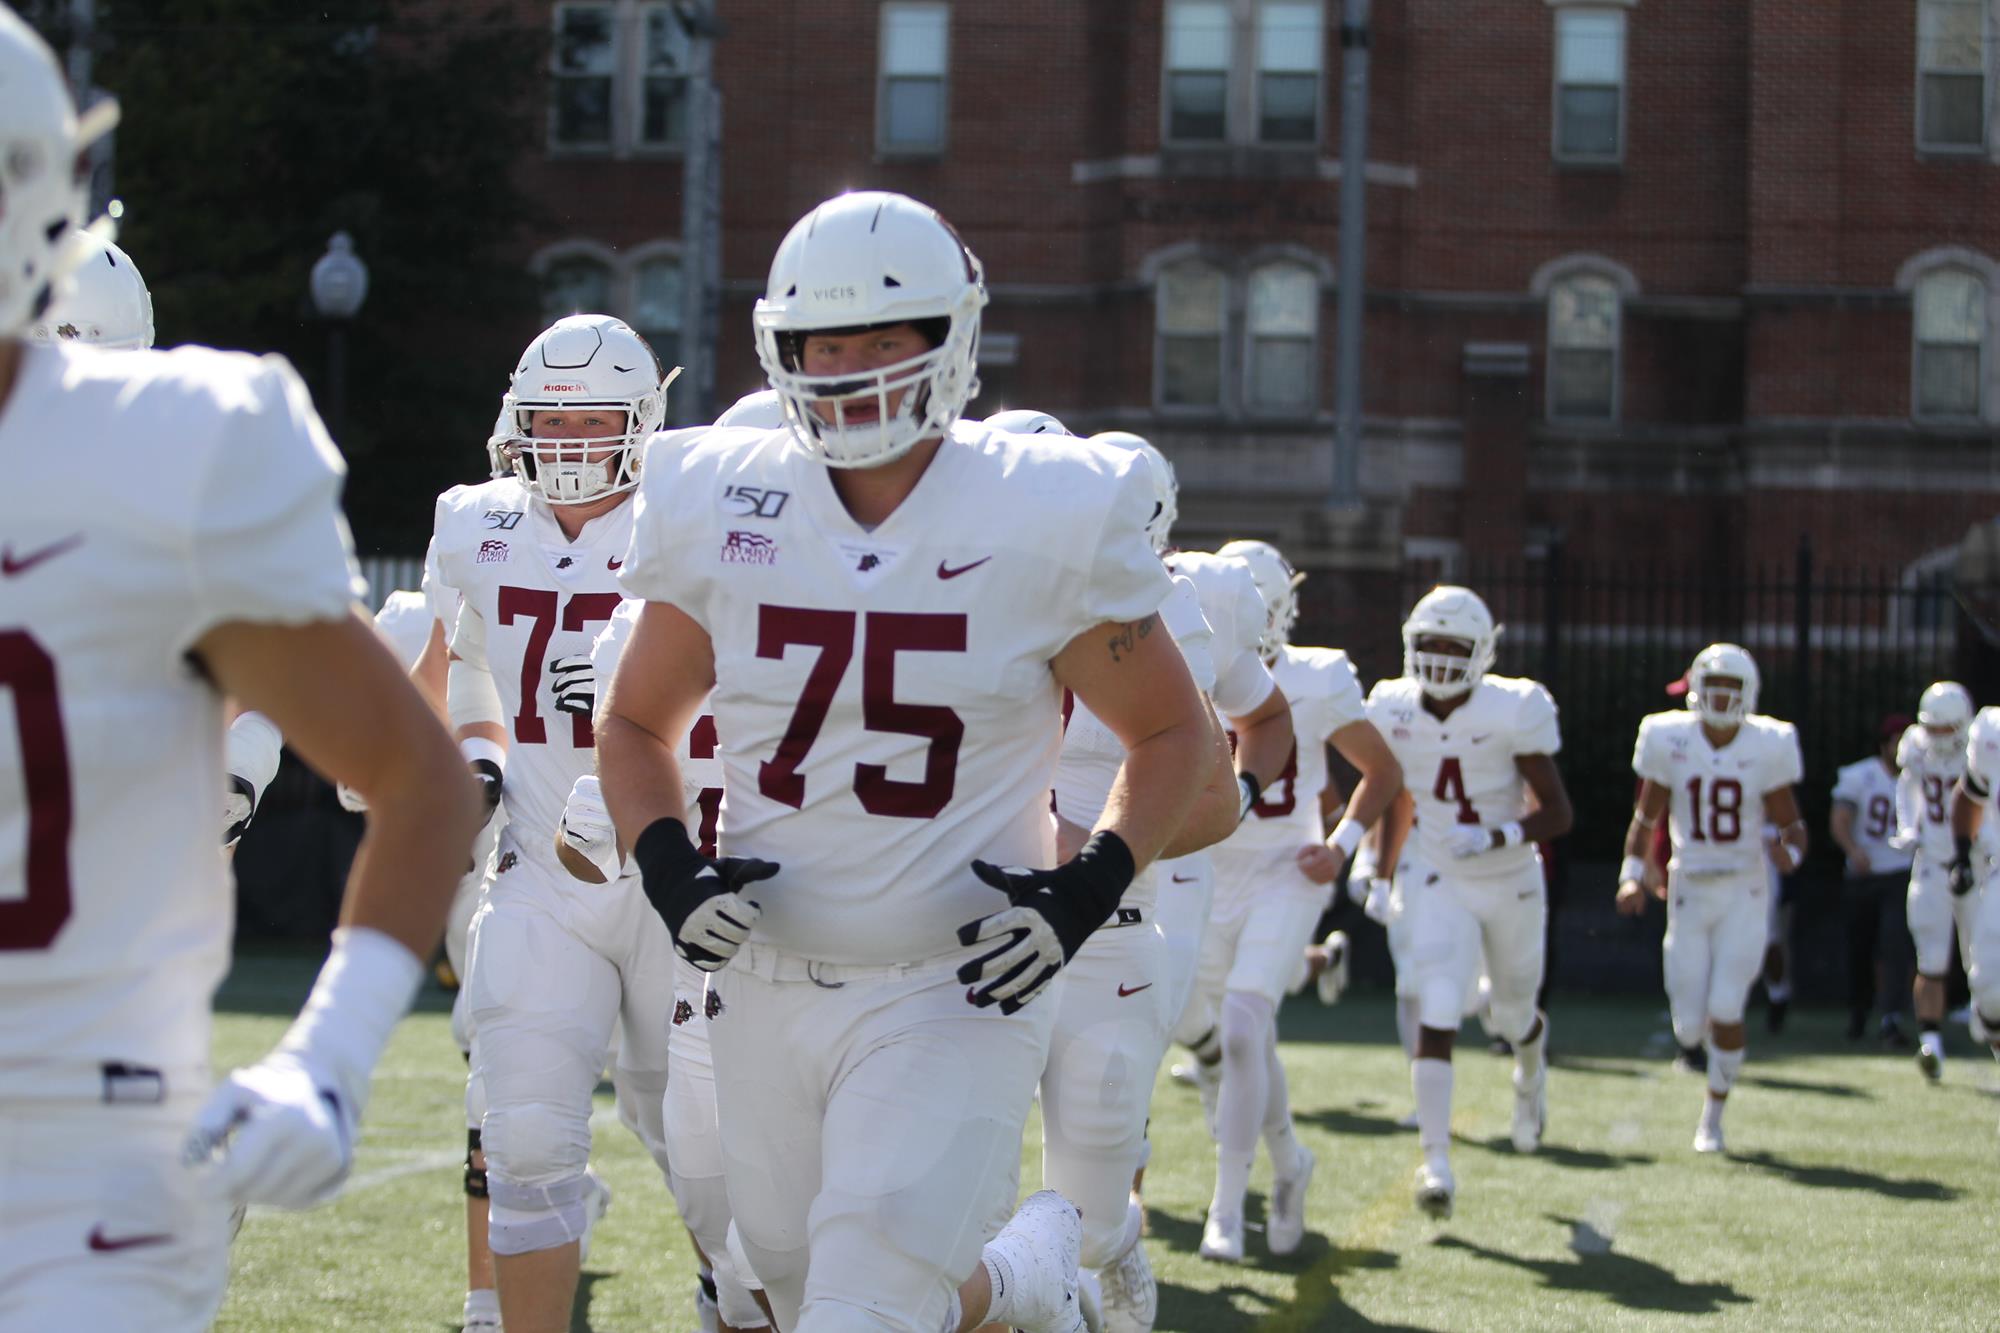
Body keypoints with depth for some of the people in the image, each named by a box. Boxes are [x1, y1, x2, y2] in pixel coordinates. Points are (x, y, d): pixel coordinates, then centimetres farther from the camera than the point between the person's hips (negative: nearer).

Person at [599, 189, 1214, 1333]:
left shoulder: (1049, 520, -8)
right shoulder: (720, 509, 0)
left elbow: (1172, 732, 3)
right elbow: (637, 724, 13)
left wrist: (1091, 891, -13)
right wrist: (670, 869, -5)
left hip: (953, 995, -4)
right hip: (768, 987, 4)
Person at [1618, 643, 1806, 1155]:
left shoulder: (1766, 748, -6)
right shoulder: (1670, 742, -4)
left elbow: (1791, 824, 1)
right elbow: (1645, 818, 5)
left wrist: (1789, 852, -21)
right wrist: (1632, 875, -7)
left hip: (1744, 894, -1)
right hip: (1689, 892, 1)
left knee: (1725, 1012, -11)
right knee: (1690, 1029, 1)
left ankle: (1713, 1115, 9)